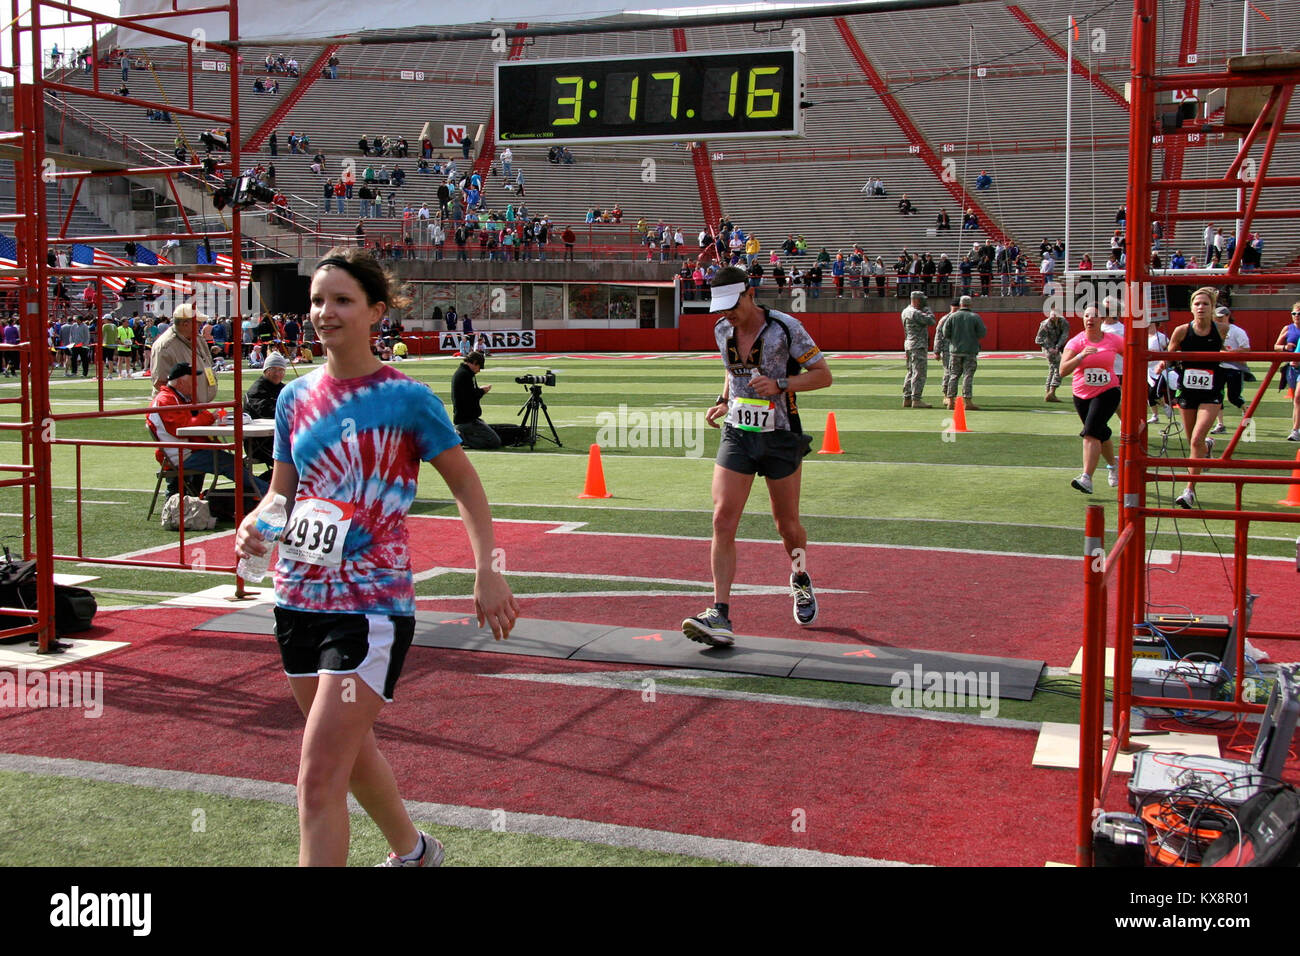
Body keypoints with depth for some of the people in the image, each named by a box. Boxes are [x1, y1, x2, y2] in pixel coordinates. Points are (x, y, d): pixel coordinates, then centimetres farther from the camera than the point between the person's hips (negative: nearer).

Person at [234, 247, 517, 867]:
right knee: (351, 751, 22)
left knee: (319, 776, -12)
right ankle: (412, 852, 47)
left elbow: (467, 487, -2)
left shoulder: (406, 398, -9)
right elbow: (282, 490, 13)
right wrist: (256, 523, -8)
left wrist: (488, 572, -7)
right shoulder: (297, 397, 5)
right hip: (299, 599, 6)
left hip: (372, 605, -6)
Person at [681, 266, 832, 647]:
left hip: (781, 438, -3)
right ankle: (720, 616, -14)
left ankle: (800, 581, 42)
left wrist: (780, 384, -21)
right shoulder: (722, 331, 3)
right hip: (737, 435, 3)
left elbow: (823, 374, -7)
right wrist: (724, 400, 5)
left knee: (787, 525, 9)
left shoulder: (785, 327, -12)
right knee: (723, 521, -12)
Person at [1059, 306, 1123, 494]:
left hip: (1107, 392, -3)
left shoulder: (1113, 340, -4)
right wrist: (1081, 355, -32)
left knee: (1091, 432, -20)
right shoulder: (1076, 342, -7)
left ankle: (1087, 478, -24)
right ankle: (1112, 466, 45)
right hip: (1082, 395, 3)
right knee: (1102, 434, 17)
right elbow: (1063, 370, -19)